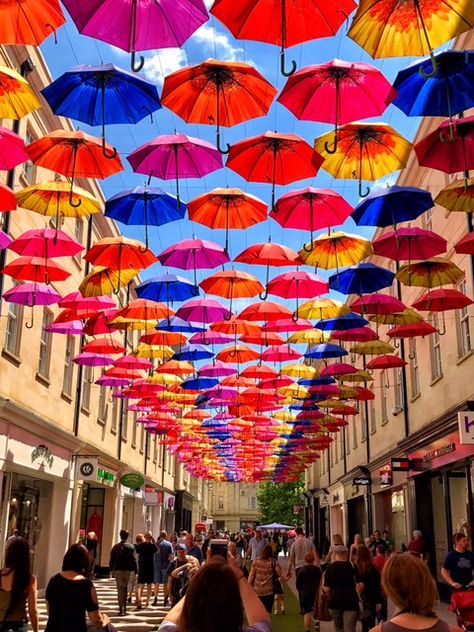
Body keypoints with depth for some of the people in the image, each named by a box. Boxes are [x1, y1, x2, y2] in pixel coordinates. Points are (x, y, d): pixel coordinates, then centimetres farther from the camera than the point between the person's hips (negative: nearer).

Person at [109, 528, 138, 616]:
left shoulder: (116, 546, -2)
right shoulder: (131, 547, -4)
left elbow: (112, 559, 0)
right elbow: (134, 560, -6)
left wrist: (111, 570, 9)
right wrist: (135, 571, -1)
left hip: (118, 570, -1)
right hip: (128, 570, 1)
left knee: (120, 589, 2)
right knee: (125, 588, 17)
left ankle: (121, 609, -5)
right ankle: (124, 607, 21)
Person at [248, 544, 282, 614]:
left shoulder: (256, 561, -1)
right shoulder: (273, 562, -3)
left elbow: (251, 575, -1)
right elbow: (280, 573, -7)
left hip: (257, 590, 1)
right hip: (269, 591, -1)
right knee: (267, 611, 5)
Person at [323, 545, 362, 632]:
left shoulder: (330, 568, -1)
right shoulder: (352, 566, -3)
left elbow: (326, 589, -2)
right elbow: (360, 586, -8)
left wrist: (323, 582, 17)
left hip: (334, 602, 2)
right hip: (350, 602, -2)